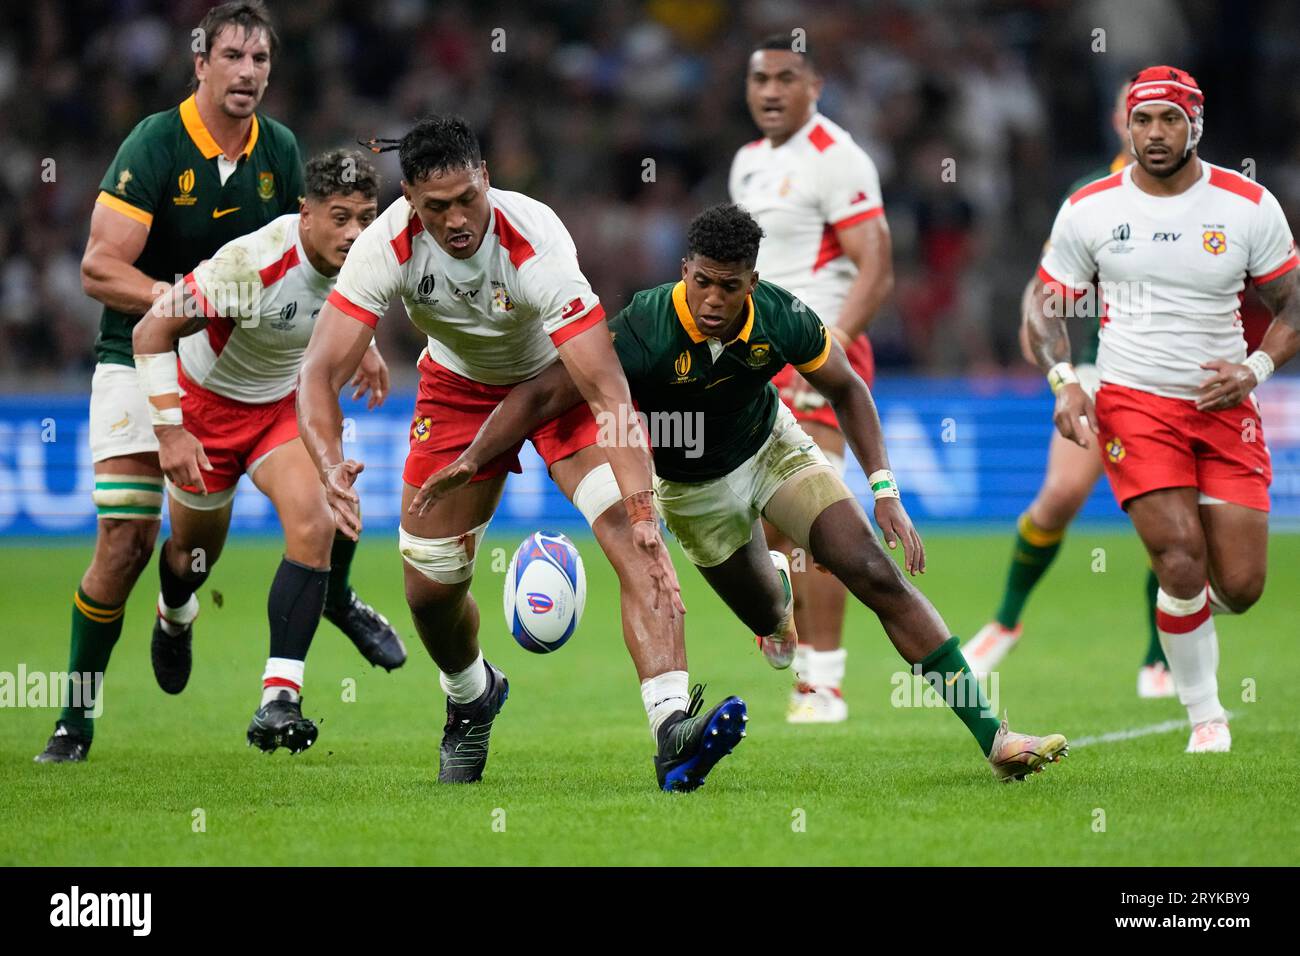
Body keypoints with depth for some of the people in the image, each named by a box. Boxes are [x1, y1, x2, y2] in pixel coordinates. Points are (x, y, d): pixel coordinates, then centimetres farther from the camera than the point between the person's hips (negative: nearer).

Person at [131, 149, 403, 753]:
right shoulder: (253, 263, -34)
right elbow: (151, 332, -29)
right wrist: (170, 430, -31)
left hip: (282, 404, 4)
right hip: (206, 402, -4)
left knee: (314, 525, -22)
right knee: (194, 550, 15)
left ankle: (280, 699, -21)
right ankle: (173, 618, 55)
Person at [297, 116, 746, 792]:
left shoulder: (534, 243, -37)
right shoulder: (388, 246, -28)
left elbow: (608, 393, -40)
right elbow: (321, 370, -27)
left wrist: (642, 512, -50)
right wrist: (329, 464, -48)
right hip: (460, 388, 3)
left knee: (631, 535, -27)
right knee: (429, 585, 2)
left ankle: (671, 726, -36)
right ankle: (471, 697, 37)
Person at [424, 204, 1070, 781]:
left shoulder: (782, 319, -26)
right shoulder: (643, 333, -35)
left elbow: (844, 389, -8)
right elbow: (543, 395, -31)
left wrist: (885, 491, -15)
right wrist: (471, 459, -42)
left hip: (772, 447, 1)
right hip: (692, 489, -1)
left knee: (879, 576, -12)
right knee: (771, 620, 10)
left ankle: (992, 738, -7)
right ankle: (777, 582, 53)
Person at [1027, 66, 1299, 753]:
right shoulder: (1089, 210, -1)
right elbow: (1044, 308, 6)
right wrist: (1064, 382, -11)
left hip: (1224, 407, 2)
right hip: (1134, 404, -1)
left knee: (1239, 587, -3)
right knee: (1182, 563, -16)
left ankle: (1184, 610, 35)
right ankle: (1205, 715, 2)